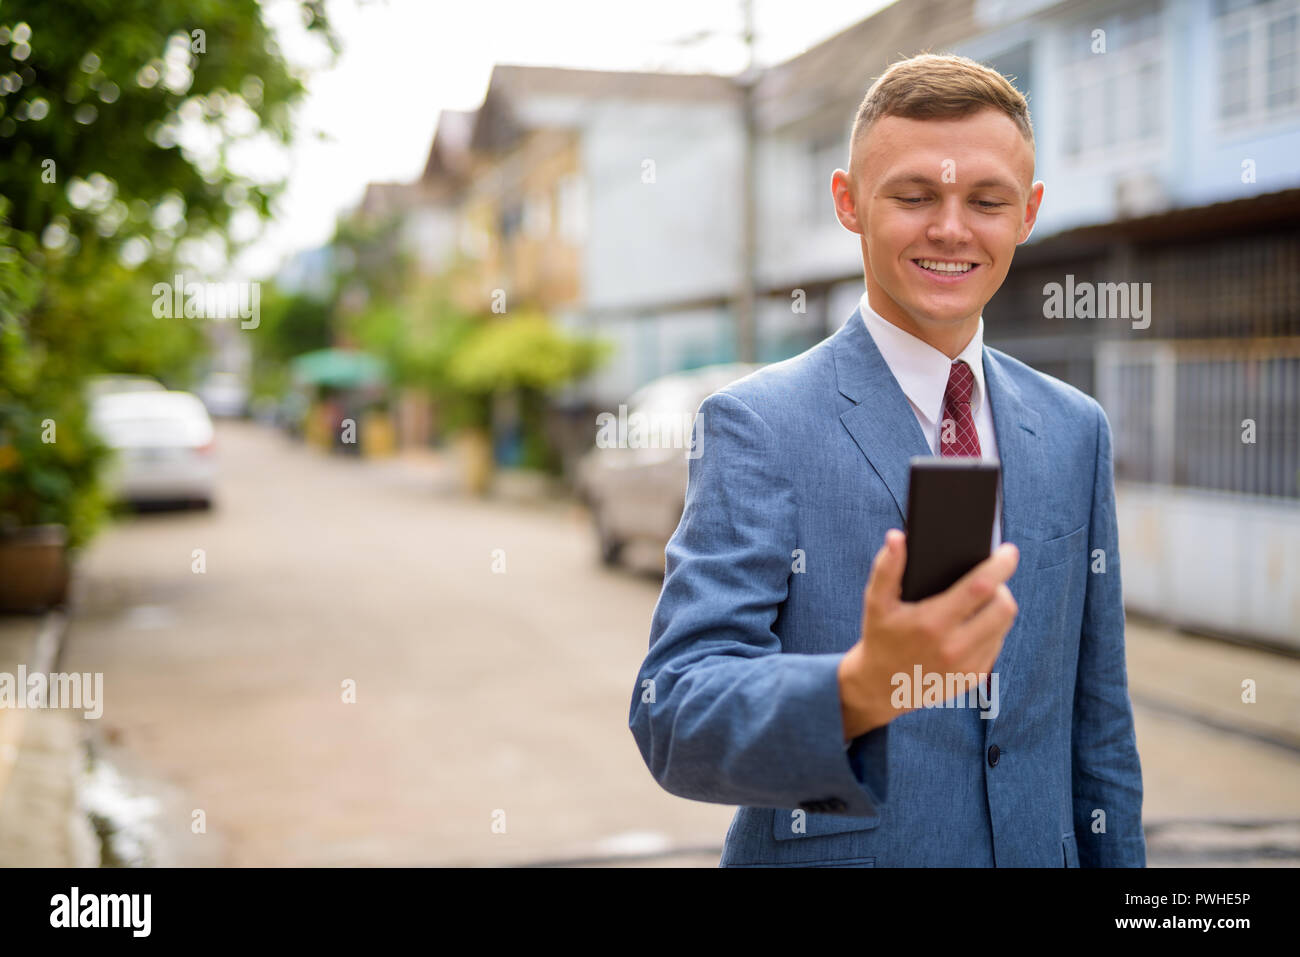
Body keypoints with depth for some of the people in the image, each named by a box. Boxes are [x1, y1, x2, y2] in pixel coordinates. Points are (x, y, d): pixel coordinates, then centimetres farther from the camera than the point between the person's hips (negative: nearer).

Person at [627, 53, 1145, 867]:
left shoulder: (1076, 431, 3)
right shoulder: (759, 425, -13)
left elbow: (1097, 721, 7)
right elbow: (673, 718, -23)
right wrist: (860, 688, -39)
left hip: (1039, 848, 5)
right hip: (835, 853, -4)